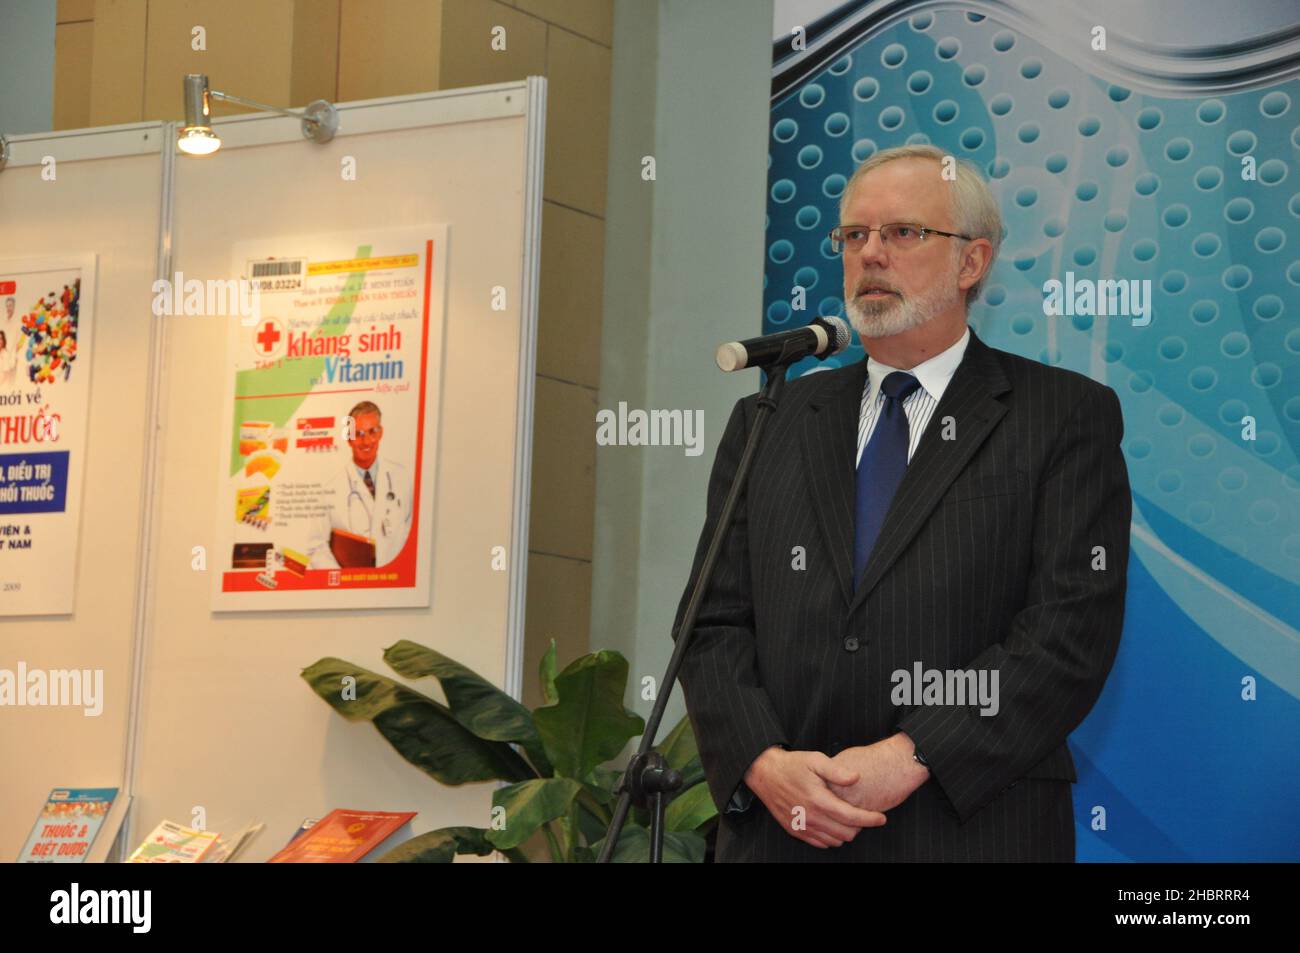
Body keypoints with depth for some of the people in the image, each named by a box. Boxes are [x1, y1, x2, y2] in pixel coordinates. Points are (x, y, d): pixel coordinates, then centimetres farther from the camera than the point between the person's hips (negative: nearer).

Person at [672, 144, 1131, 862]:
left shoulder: (1066, 417, 1)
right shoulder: (767, 424, 12)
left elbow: (1072, 632, -9)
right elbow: (714, 622, 7)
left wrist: (908, 760, -17)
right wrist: (763, 763, -11)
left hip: (974, 829, -3)